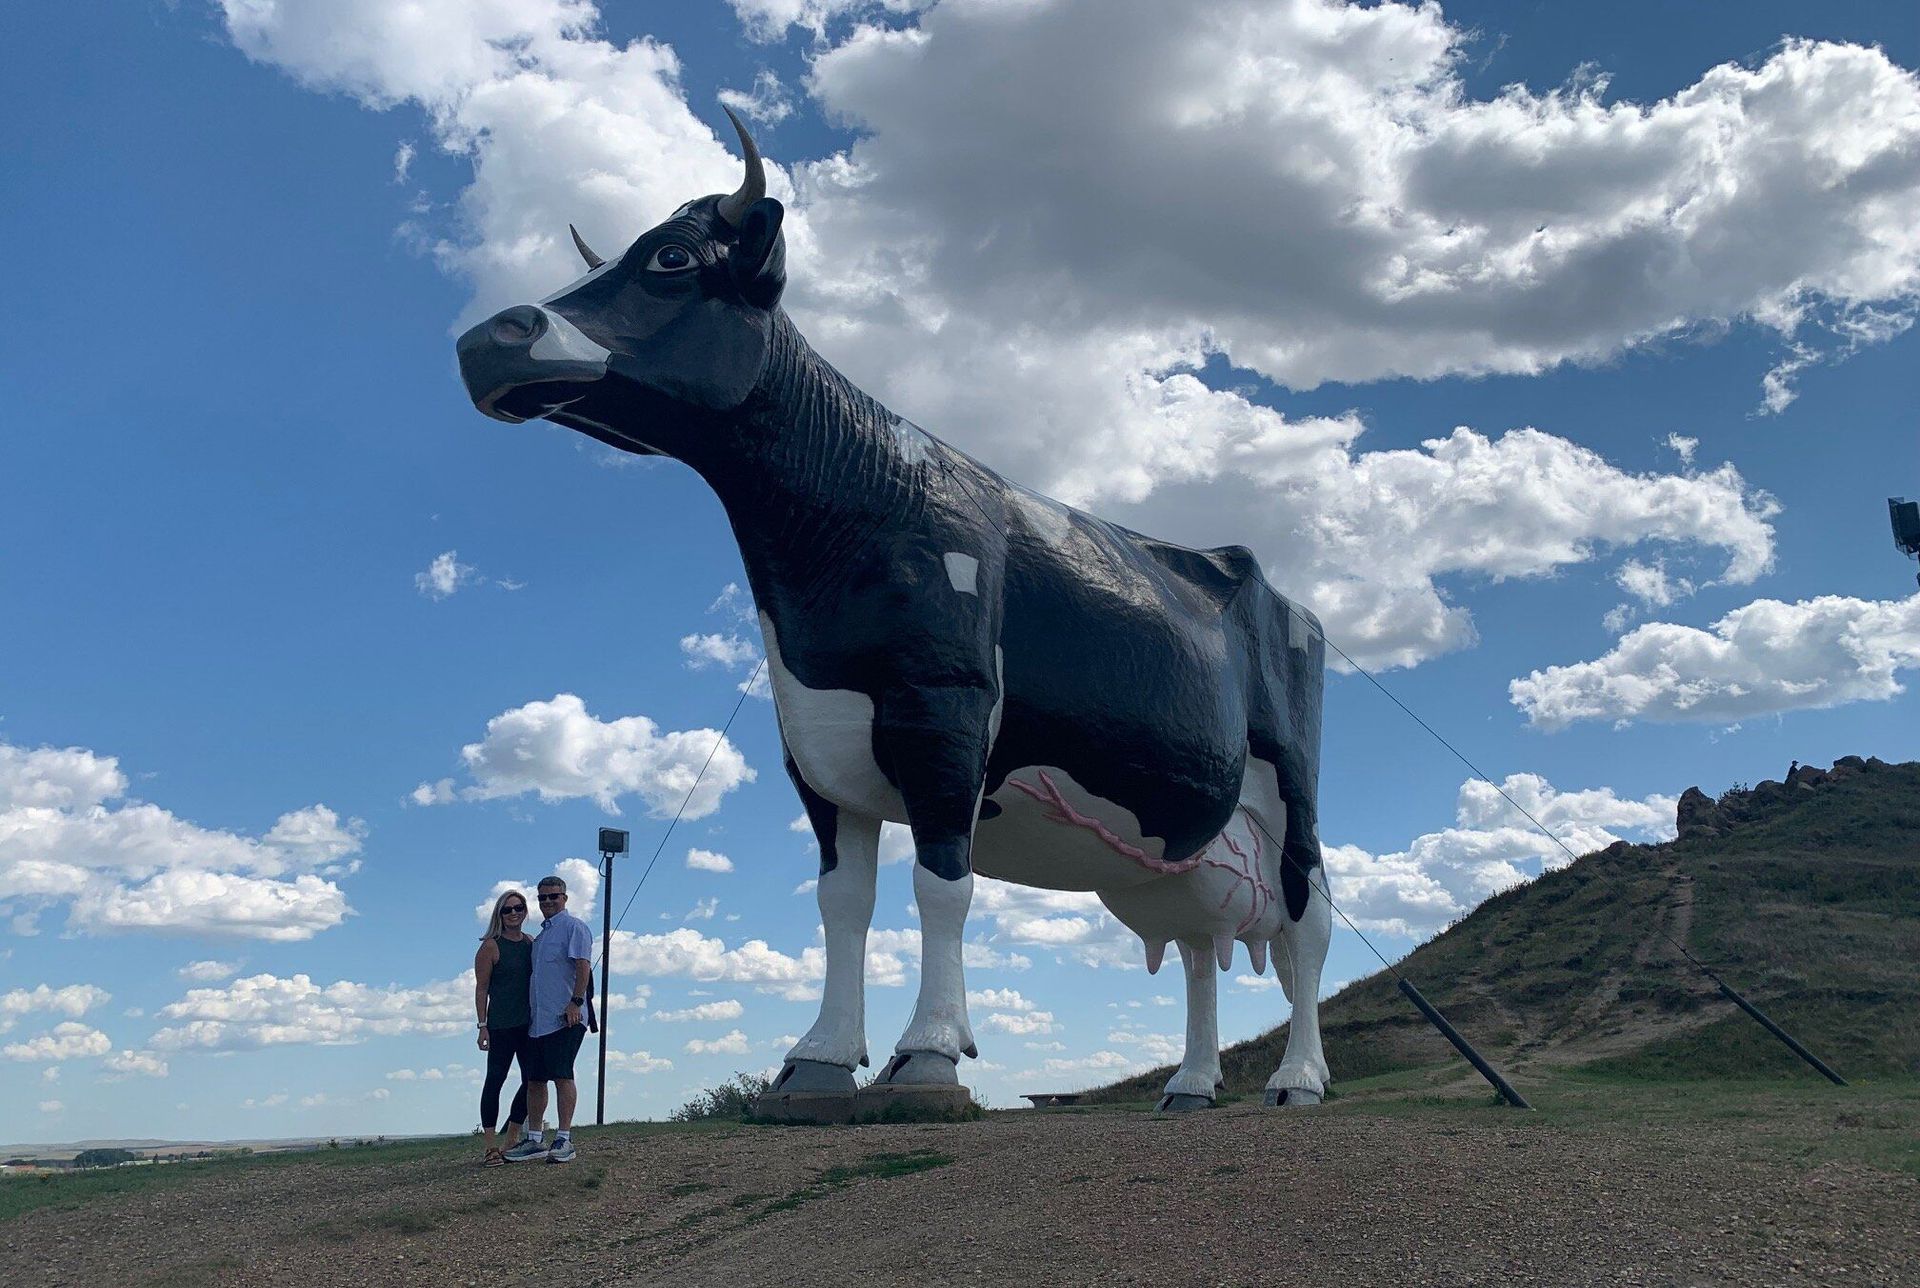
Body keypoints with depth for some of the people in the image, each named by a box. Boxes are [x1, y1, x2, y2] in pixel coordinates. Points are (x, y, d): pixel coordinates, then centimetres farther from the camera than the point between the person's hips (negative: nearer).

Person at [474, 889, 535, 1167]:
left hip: (530, 1024, 6)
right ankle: (491, 1147, -2)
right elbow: (481, 988, -5)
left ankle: (511, 1141, 20)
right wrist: (483, 1025, -11)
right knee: (495, 1079, -6)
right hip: (501, 1025, -6)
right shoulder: (491, 946, -3)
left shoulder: (532, 943, 12)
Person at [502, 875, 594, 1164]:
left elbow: (583, 965, -13)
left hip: (565, 1018, -9)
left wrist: (576, 1002, -21)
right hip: (539, 1019, 9)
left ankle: (564, 1140, -7)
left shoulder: (573, 927, -3)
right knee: (534, 1079, 8)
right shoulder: (540, 937, 24)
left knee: (562, 1075, -10)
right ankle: (534, 1140, 15)